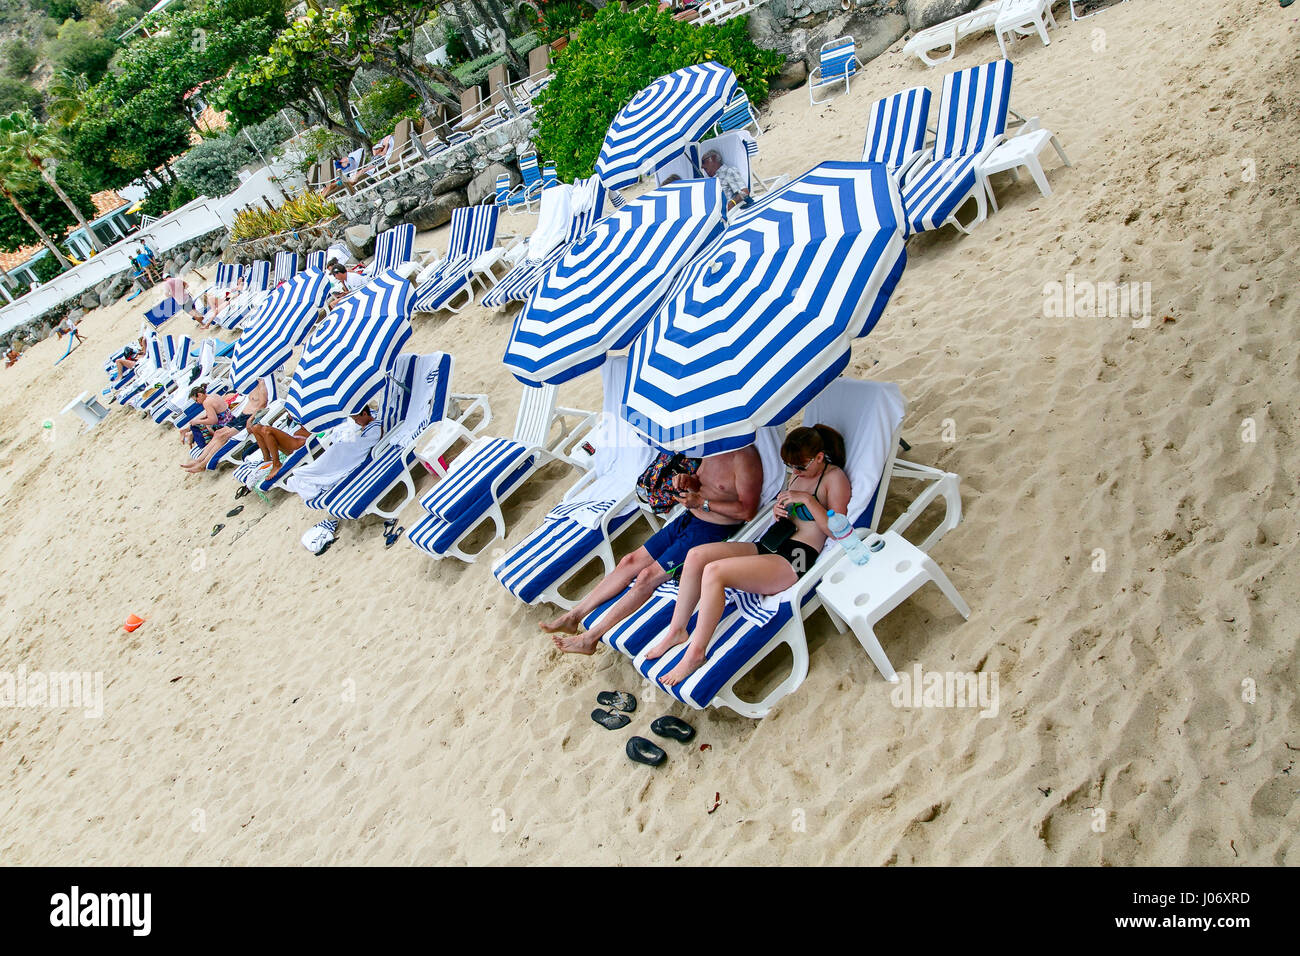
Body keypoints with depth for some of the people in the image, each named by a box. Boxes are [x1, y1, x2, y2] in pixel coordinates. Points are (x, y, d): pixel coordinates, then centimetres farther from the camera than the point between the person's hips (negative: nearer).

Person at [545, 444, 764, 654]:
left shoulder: (744, 456, -20)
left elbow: (747, 511, -21)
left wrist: (702, 502, -23)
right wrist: (688, 481, -3)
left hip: (713, 531, -9)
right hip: (688, 518, 9)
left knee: (648, 576, -15)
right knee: (630, 561, 1)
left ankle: (591, 638, -8)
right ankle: (573, 616, 7)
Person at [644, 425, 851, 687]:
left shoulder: (835, 477, -5)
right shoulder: (799, 474, 19)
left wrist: (807, 499, -20)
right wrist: (778, 510, 6)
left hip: (796, 558, -9)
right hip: (767, 546, 9)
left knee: (714, 571, -28)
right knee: (696, 555, -12)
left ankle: (695, 653, -17)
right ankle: (677, 630, -2)